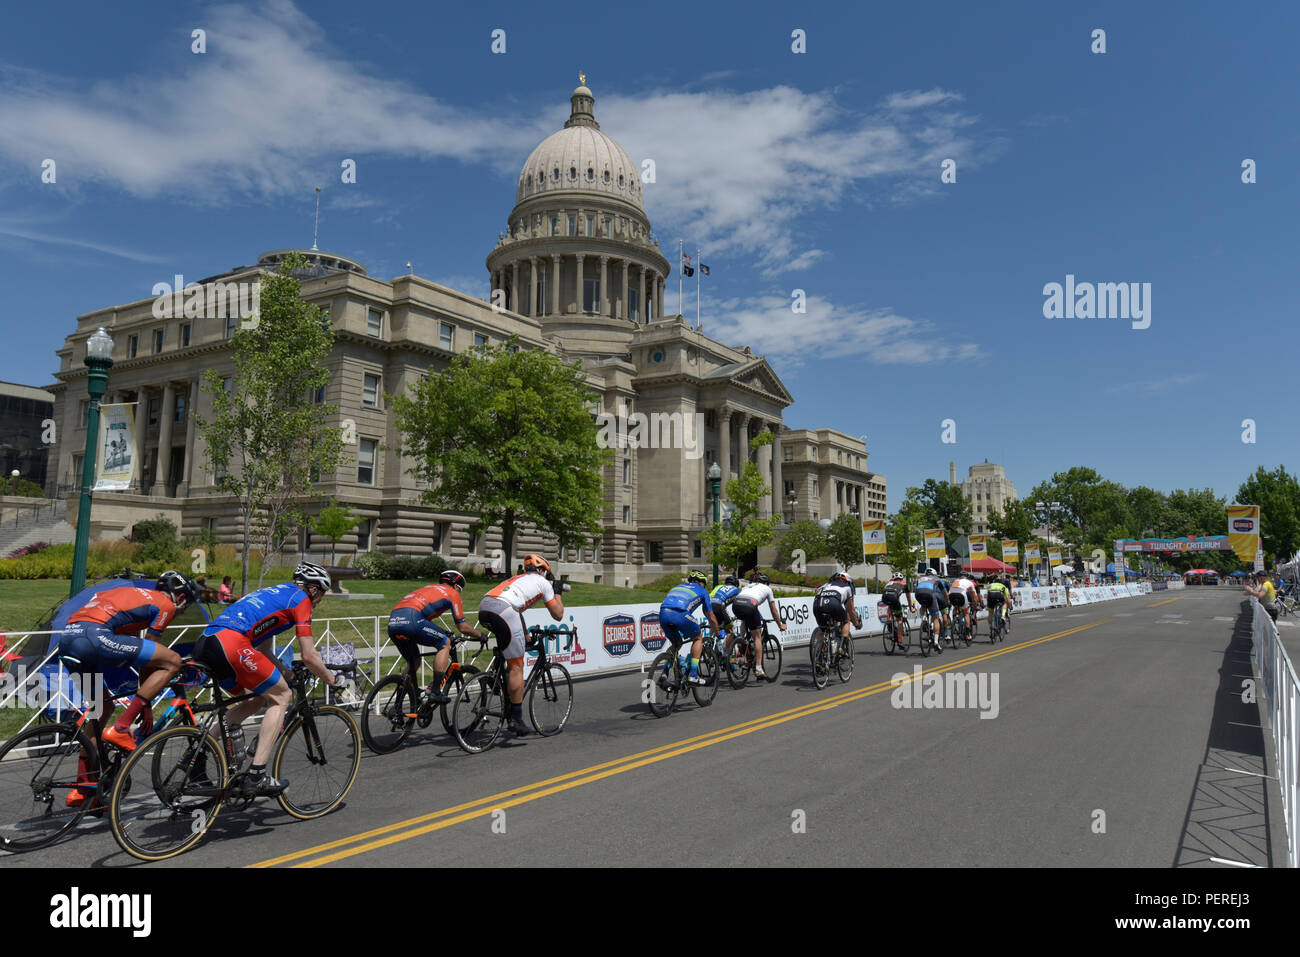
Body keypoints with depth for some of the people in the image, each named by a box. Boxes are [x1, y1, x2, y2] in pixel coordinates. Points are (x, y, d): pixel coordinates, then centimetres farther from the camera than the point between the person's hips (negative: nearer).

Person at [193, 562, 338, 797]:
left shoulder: (271, 592, 33)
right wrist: (333, 681, 21)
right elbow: (309, 656, 5)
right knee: (280, 697, 5)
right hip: (231, 643, -9)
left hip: (203, 646, 9)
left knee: (257, 698, 24)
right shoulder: (301, 599, 8)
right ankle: (257, 777, -3)